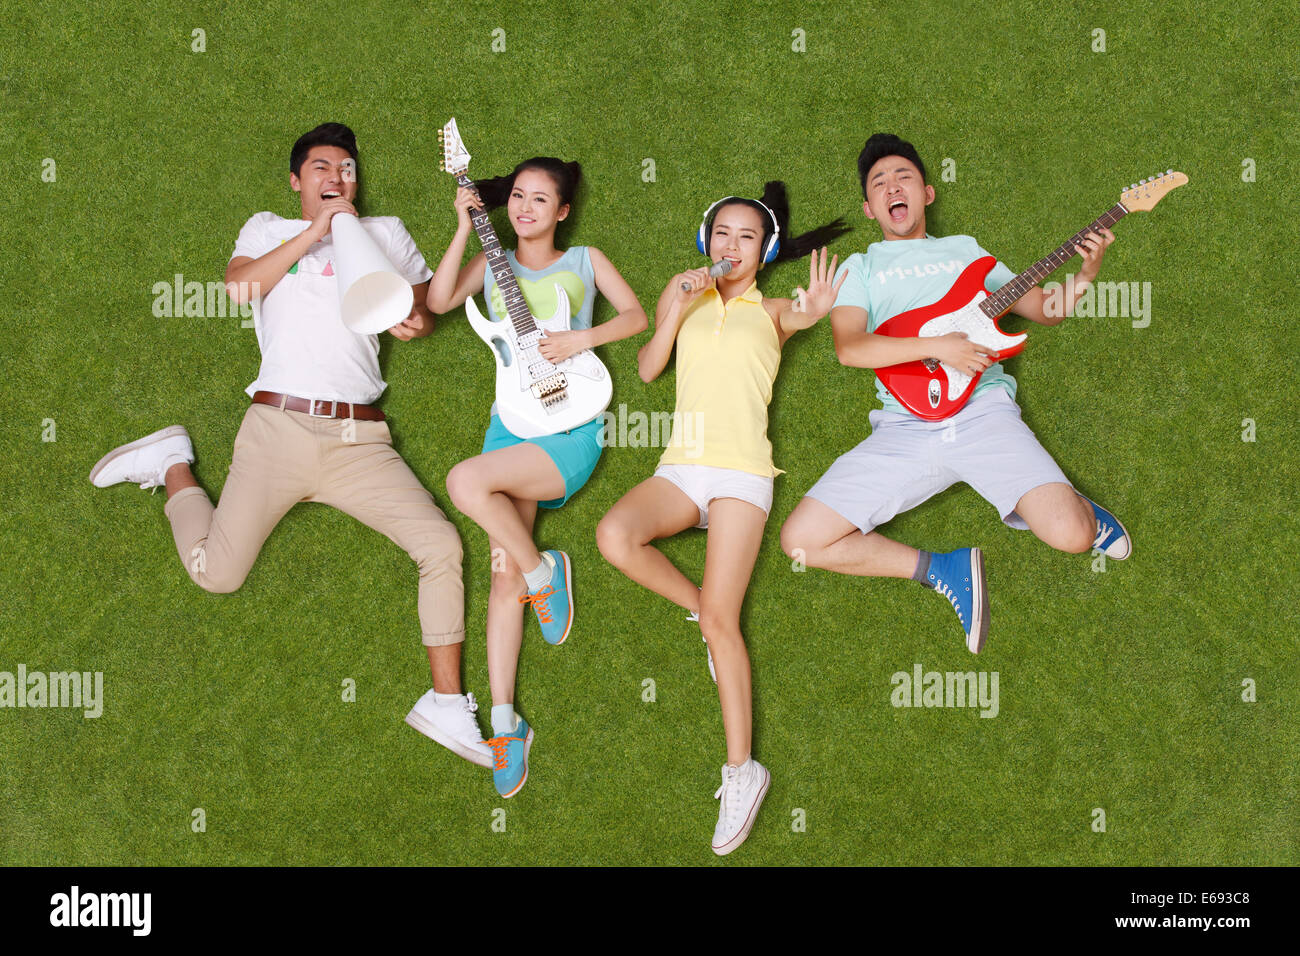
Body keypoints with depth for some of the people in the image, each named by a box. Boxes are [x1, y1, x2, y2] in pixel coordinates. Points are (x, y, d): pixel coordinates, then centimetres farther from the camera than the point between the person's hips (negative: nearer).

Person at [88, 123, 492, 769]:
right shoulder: (269, 229, 17)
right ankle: (172, 465, 23)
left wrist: (417, 322, 4)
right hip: (278, 426, -2)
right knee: (216, 573, -8)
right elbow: (238, 287, -3)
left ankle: (446, 704, -9)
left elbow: (427, 299, 28)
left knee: (443, 544, -18)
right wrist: (312, 233, -7)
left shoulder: (385, 233, 23)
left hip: (360, 439, 2)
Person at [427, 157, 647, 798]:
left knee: (466, 483, -30)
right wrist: (464, 229, -4)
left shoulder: (584, 260, 11)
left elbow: (636, 316, 6)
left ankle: (542, 570, -6)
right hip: (512, 424, 4)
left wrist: (584, 338, -10)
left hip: (571, 432, -3)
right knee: (505, 572, -4)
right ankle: (504, 721, -3)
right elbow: (438, 300, -1)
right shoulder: (492, 264, 15)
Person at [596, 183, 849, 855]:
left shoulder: (772, 311, 14)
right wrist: (675, 314, -4)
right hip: (681, 467, 3)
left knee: (720, 619, -11)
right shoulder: (684, 291, 18)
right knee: (614, 536, -28)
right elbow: (647, 369, 11)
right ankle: (704, 609, -2)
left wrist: (814, 313, -31)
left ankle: (741, 769, -5)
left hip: (742, 471, -3)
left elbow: (798, 318, -8)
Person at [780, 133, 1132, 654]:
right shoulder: (859, 267, 17)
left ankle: (1082, 510, 18)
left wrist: (1086, 275, 4)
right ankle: (942, 570, 0)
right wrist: (938, 346, -14)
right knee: (801, 540, -18)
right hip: (905, 425, 0)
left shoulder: (964, 249, 24)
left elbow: (1045, 309, 25)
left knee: (1071, 534, -23)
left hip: (983, 410, 0)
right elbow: (848, 346, -2)